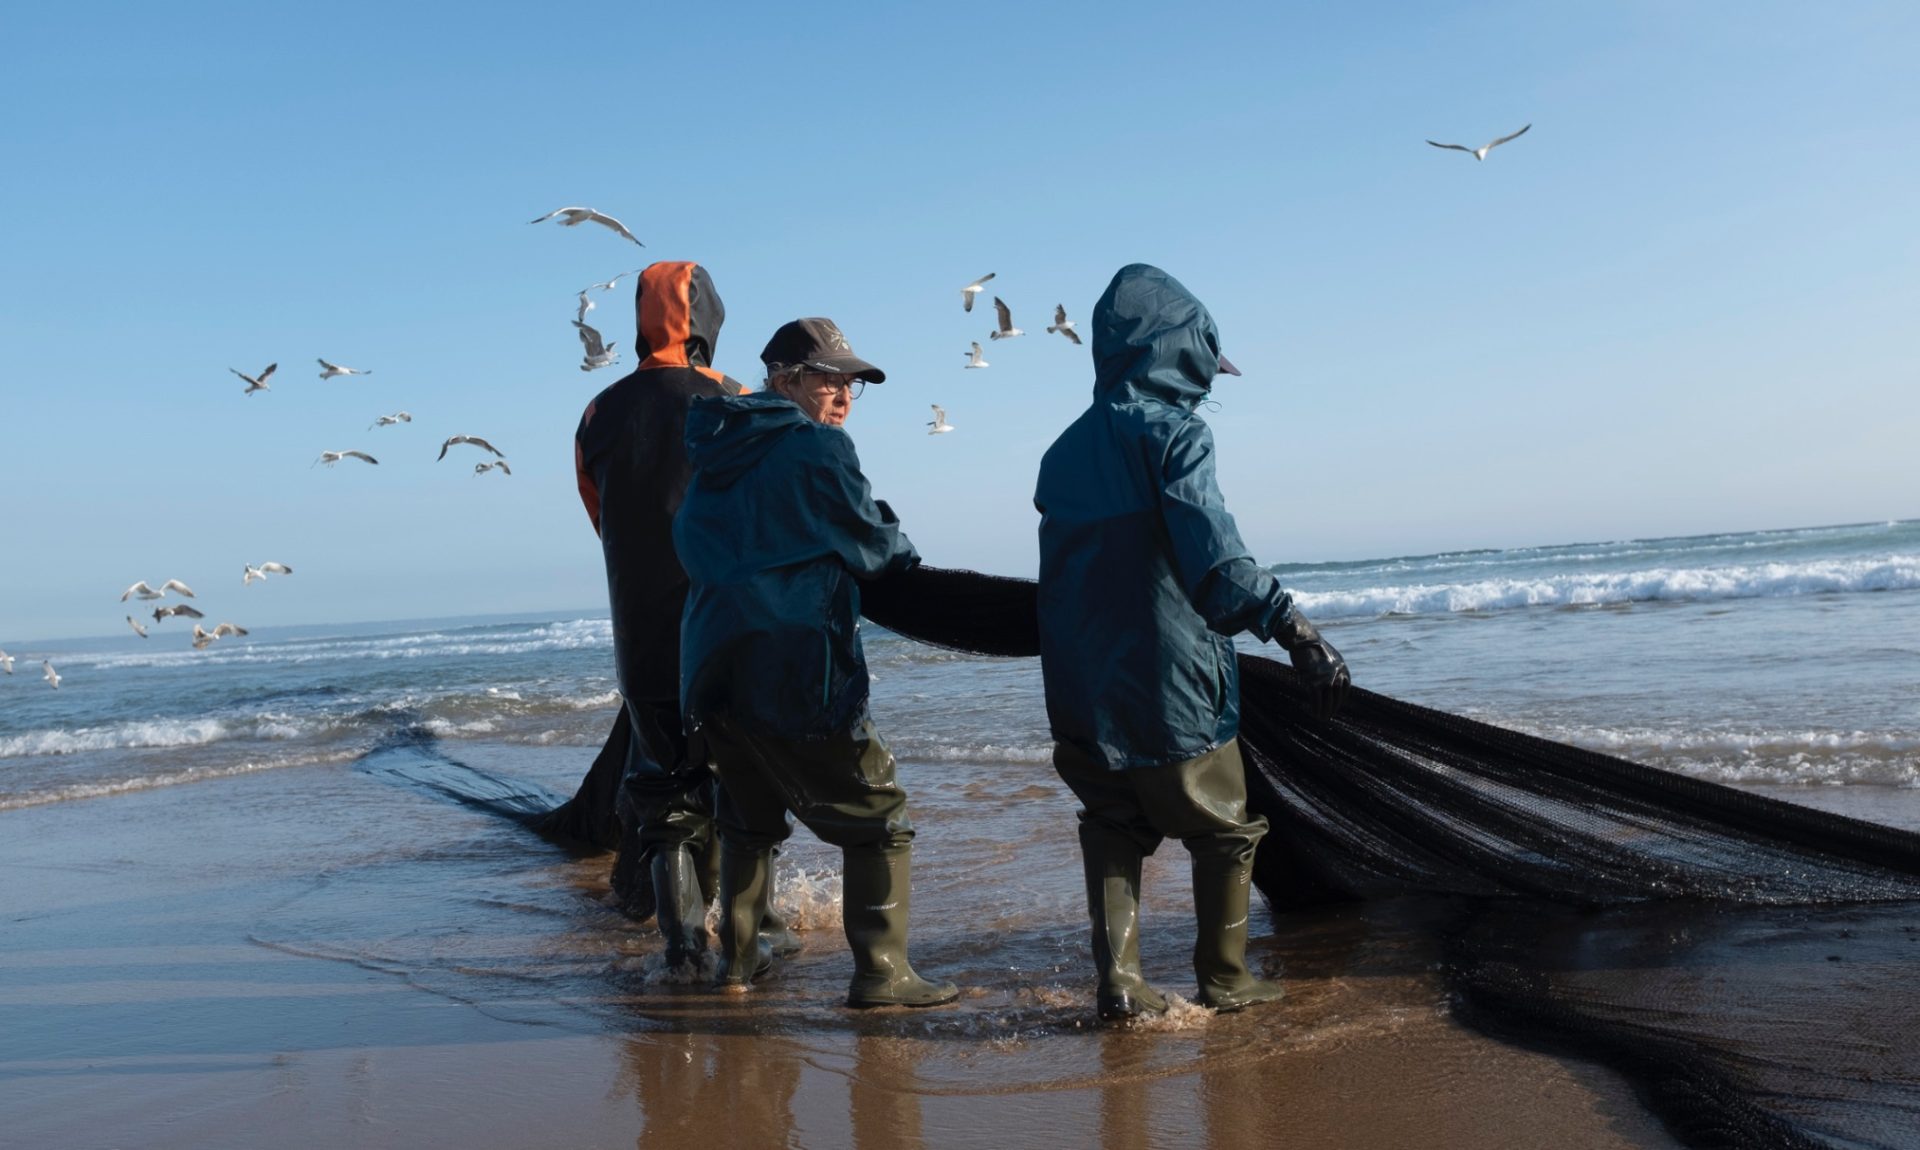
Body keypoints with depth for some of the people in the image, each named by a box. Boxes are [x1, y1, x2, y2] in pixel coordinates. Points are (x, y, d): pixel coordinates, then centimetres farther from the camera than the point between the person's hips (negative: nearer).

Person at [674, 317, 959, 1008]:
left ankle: (737, 958, 29)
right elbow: (872, 547, -1)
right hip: (795, 671, -8)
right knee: (877, 815, 1)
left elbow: (691, 544, 22)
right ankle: (880, 973, -3)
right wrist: (905, 556, 19)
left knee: (749, 816, 25)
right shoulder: (817, 446, -6)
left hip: (711, 666, 8)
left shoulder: (716, 455, 16)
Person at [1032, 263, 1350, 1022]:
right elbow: (1213, 553, -26)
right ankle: (1224, 980, 20)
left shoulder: (1067, 449, 11)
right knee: (1223, 830, 12)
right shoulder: (1172, 430, -11)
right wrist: (1293, 629, -33)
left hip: (1080, 689, 6)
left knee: (1112, 827, 17)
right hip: (1167, 684, -6)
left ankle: (1118, 979, 7)